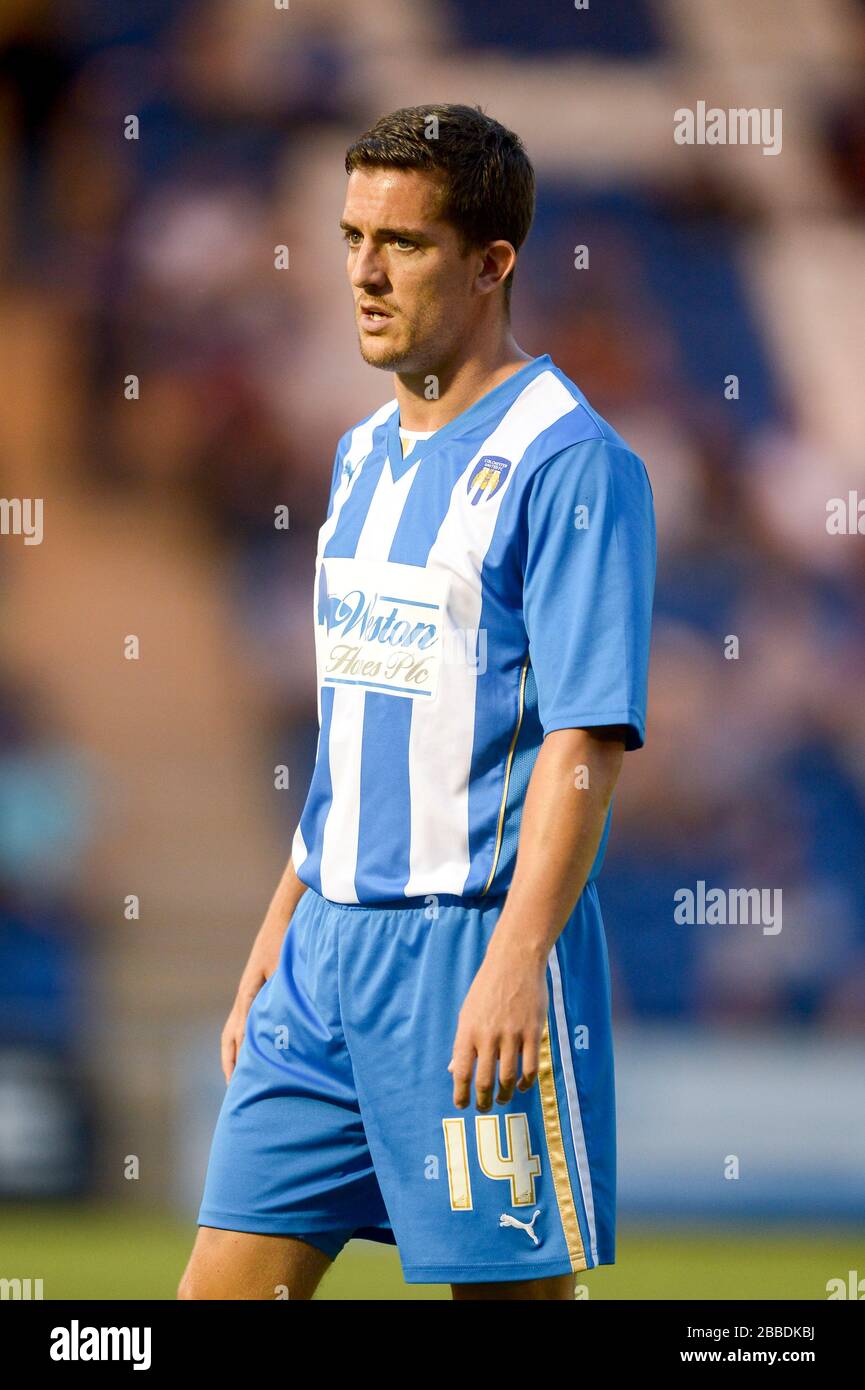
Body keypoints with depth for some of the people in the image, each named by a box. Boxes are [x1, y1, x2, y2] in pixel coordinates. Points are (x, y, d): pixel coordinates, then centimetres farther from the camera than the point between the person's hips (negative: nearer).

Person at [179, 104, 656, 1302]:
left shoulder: (568, 463, -11)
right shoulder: (366, 454, 15)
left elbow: (585, 744, -17)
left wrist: (512, 968, -25)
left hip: (475, 943, -8)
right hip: (332, 946, 8)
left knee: (513, 1286, -3)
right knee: (228, 1285, 5)